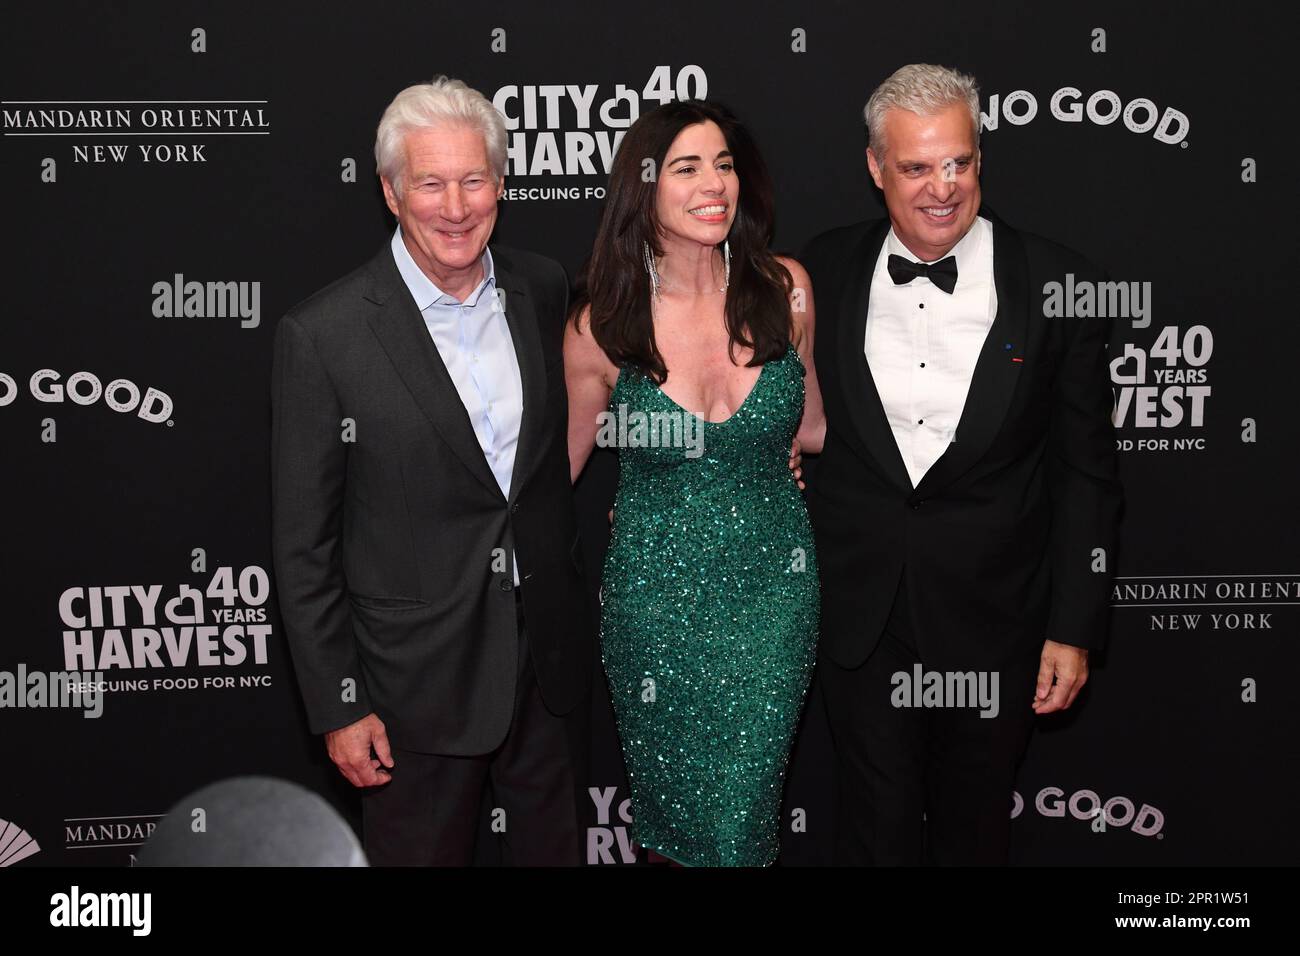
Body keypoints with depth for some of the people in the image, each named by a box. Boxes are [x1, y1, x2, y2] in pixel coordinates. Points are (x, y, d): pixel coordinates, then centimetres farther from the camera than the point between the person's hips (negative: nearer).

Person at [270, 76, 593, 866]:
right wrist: (338, 707, -9)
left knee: (554, 847, 20)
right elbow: (304, 543, -10)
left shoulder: (543, 289, -2)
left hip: (552, 654, 4)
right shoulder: (323, 335, -16)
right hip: (417, 679, -4)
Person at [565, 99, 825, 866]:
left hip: (774, 580, 1)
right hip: (657, 592, 0)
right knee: (672, 798, 13)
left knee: (743, 805, 2)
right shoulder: (603, 326, -10)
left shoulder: (783, 289, -7)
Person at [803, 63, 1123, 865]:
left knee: (975, 829, 18)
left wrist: (1074, 629, -5)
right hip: (859, 615, 1)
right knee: (877, 829, 14)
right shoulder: (825, 272, -2)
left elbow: (1087, 473, -5)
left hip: (993, 620, -1)